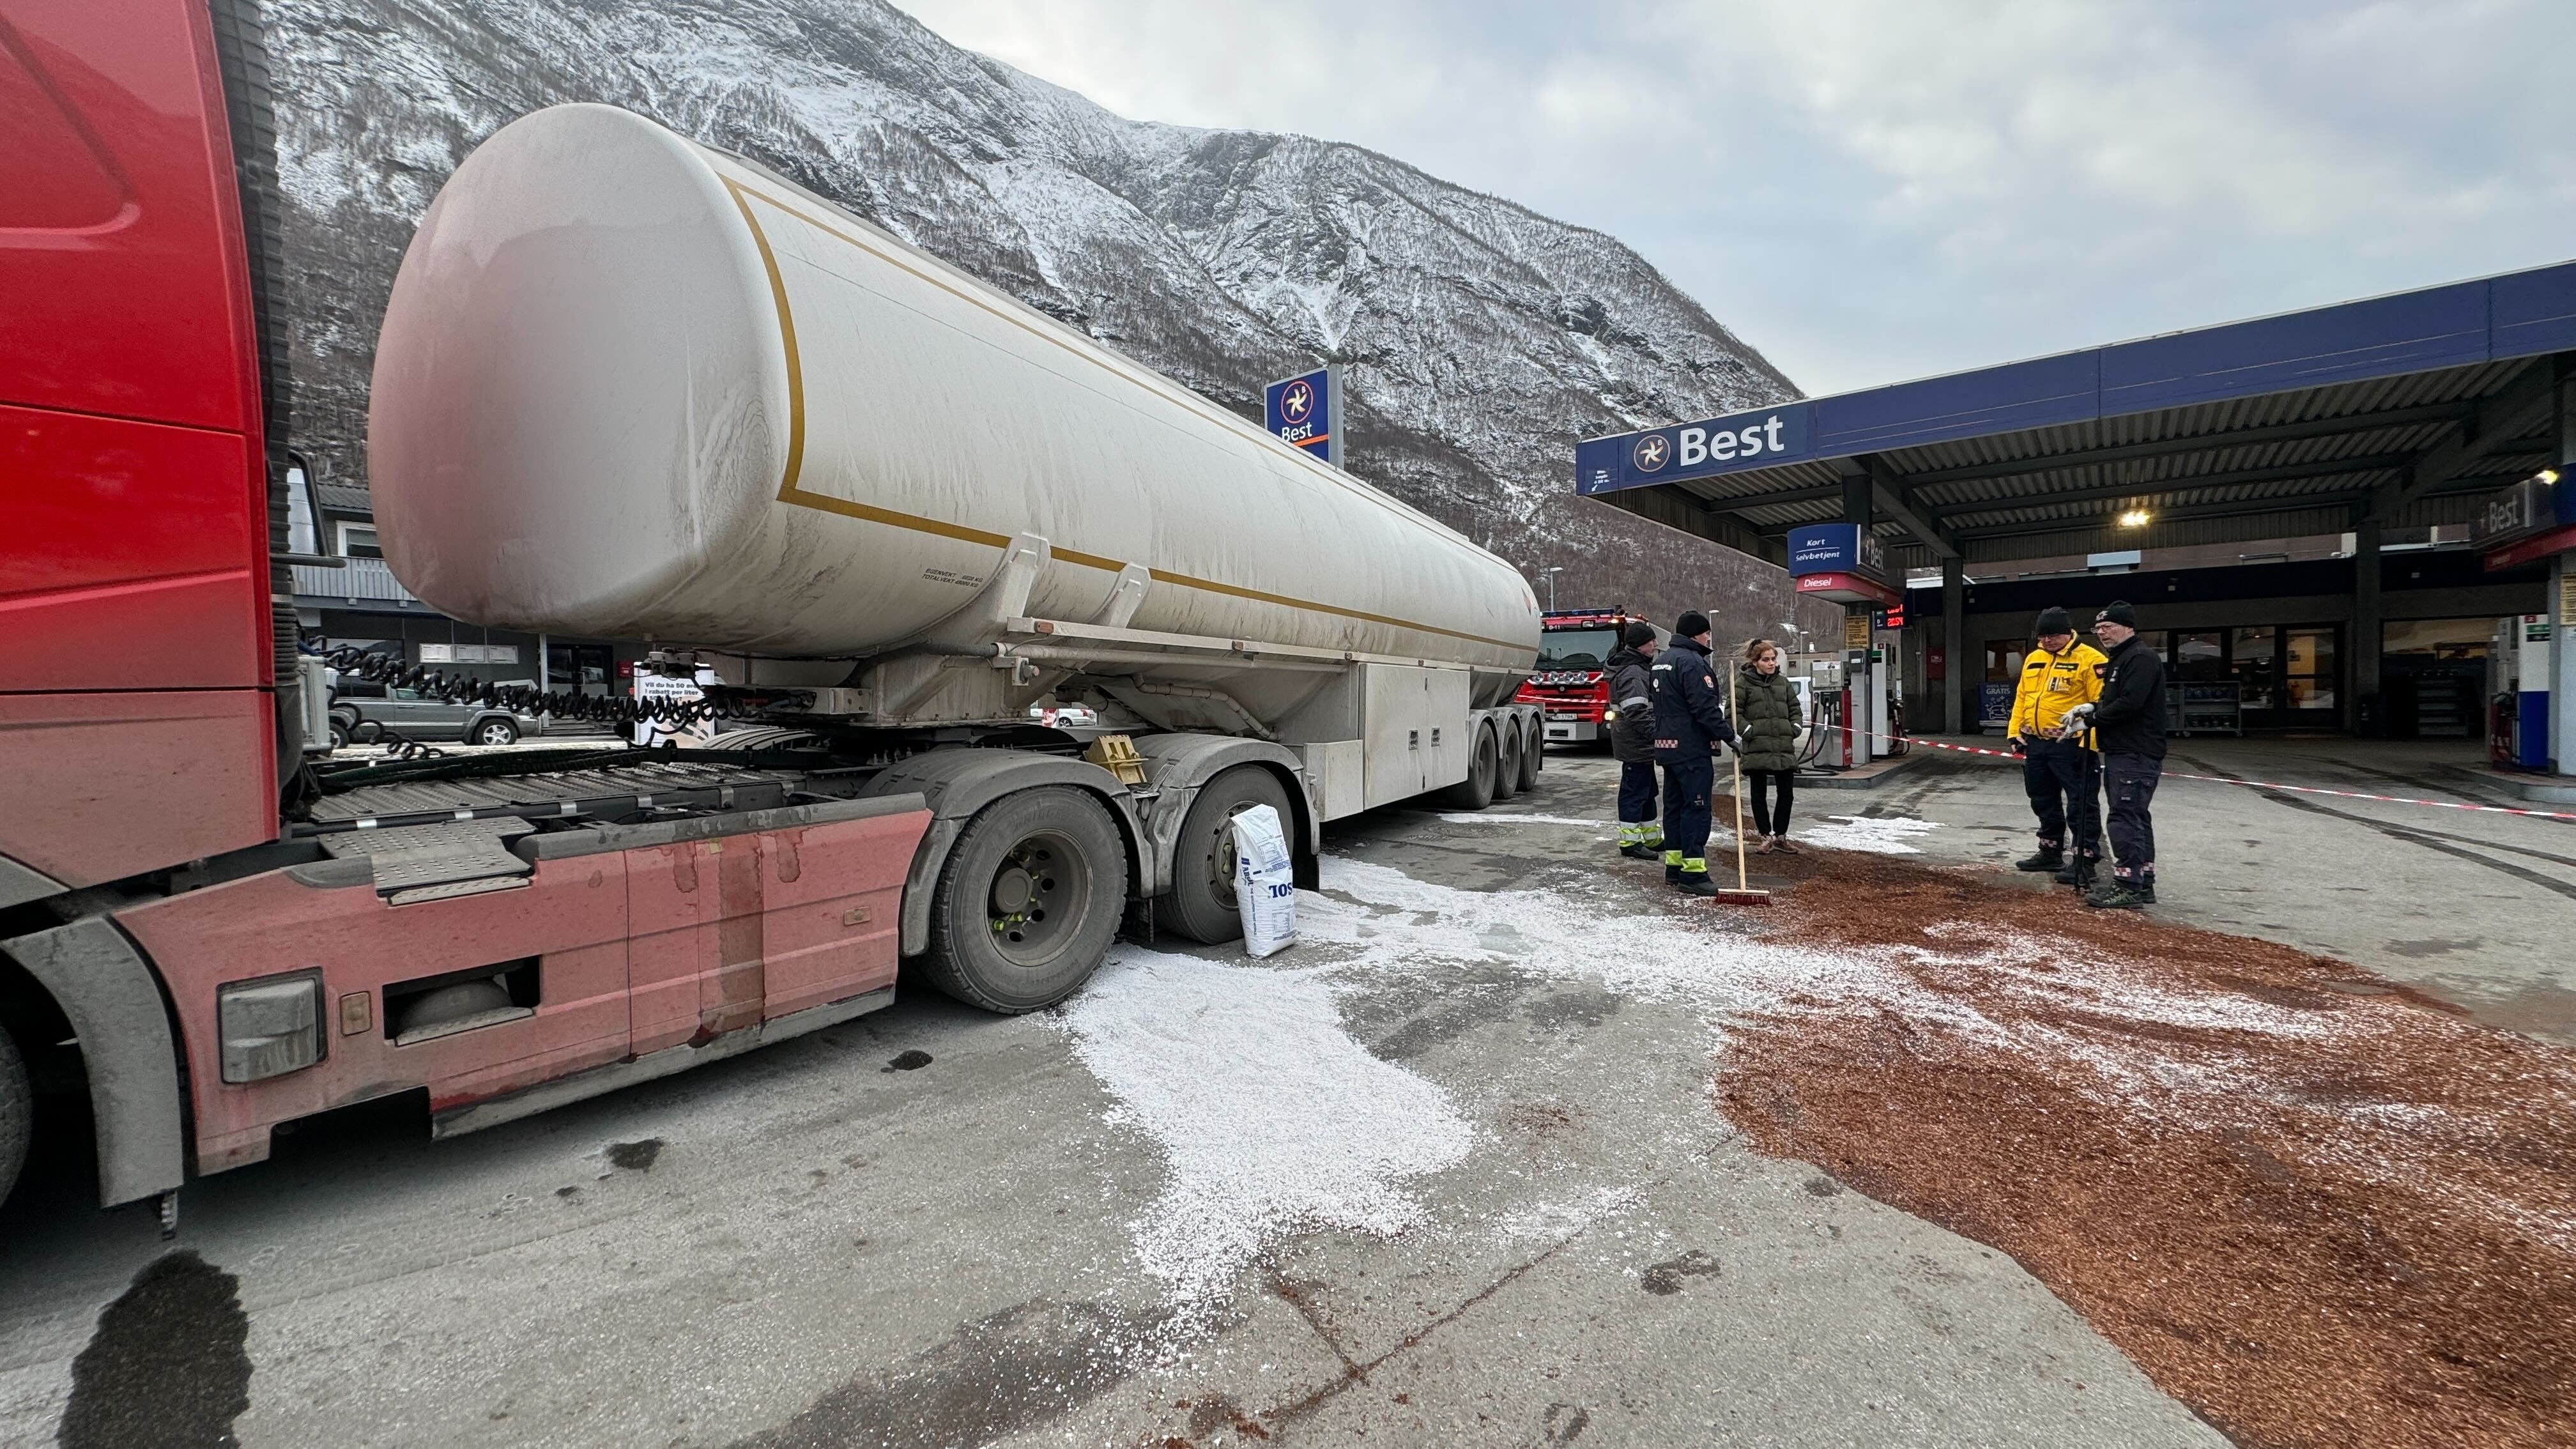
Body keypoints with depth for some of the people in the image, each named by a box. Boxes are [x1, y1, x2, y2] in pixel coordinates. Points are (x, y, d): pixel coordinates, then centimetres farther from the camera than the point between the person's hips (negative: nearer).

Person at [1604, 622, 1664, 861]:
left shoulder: (1641, 668, 16)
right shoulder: (1632, 673, -20)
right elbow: (1637, 712, -28)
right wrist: (1657, 735, -27)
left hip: (1640, 744, 11)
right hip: (1635, 745, -11)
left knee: (1646, 791, 18)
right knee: (1634, 791, -5)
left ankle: (1652, 839, 29)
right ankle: (1629, 842, 2)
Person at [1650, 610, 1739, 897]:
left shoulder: (1661, 660, 16)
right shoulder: (1692, 662, -16)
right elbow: (1705, 708, -20)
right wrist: (1729, 734, -12)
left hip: (1666, 745, 10)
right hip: (1691, 748, -10)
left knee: (1674, 804, 13)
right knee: (1696, 807, -7)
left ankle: (1674, 865, 18)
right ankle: (1693, 871, -8)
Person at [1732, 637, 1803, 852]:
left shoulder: (1783, 682, 12)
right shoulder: (1744, 682, -3)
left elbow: (1794, 708, 20)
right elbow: (1734, 711, -6)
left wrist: (1794, 728, 6)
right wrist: (1747, 731, -13)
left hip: (1784, 747, 5)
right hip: (1756, 748, -5)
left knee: (1787, 792, 7)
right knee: (1759, 793, 4)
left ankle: (1780, 836, 21)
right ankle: (1766, 836, 15)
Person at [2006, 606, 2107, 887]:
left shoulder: (2089, 659, -10)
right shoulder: (2033, 659, 13)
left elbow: (2101, 703, -16)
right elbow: (2021, 698, 18)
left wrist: (2089, 742, -22)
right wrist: (2015, 732, 10)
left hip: (2071, 746, -8)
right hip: (2035, 744, 8)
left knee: (2081, 805, -2)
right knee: (2044, 802, 17)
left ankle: (2085, 861, 4)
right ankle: (2051, 853, 29)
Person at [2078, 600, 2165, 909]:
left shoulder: (2142, 658, -12)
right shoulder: (2119, 659, 20)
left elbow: (2129, 704, -22)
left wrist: (2091, 719, -11)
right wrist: (2091, 709, 6)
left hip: (2136, 756, -11)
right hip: (2121, 752, 11)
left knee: (2126, 819, -10)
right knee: (2136, 818, 15)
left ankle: (2128, 886, -7)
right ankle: (2142, 883, 23)